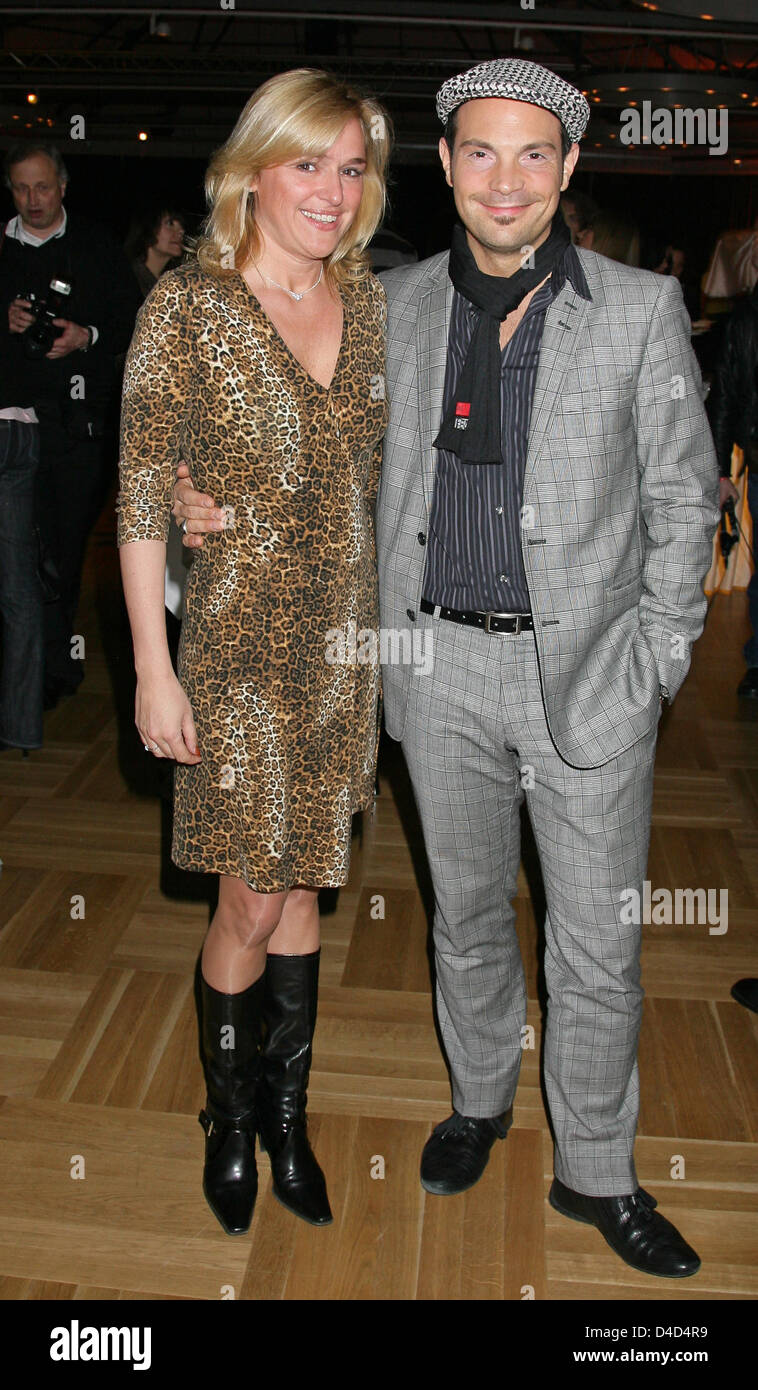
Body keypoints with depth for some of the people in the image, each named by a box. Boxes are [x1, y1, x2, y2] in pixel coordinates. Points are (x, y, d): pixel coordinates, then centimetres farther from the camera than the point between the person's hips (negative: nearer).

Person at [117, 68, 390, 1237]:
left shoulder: (370, 301, 6)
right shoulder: (187, 308, -8)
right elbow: (142, 498, -8)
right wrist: (153, 670, -10)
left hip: (347, 646, 4)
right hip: (241, 647, -4)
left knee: (304, 888, 14)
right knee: (252, 904, 3)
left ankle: (288, 1112, 34)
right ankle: (230, 1121, 31)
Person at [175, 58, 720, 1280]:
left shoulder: (641, 309, -3)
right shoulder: (397, 304, 4)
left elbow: (683, 500, 1)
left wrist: (654, 661, -5)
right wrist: (220, 499, -2)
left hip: (587, 670, -2)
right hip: (442, 667, 2)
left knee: (598, 947, 7)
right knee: (466, 913, 18)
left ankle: (595, 1172, 30)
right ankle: (479, 1098, 44)